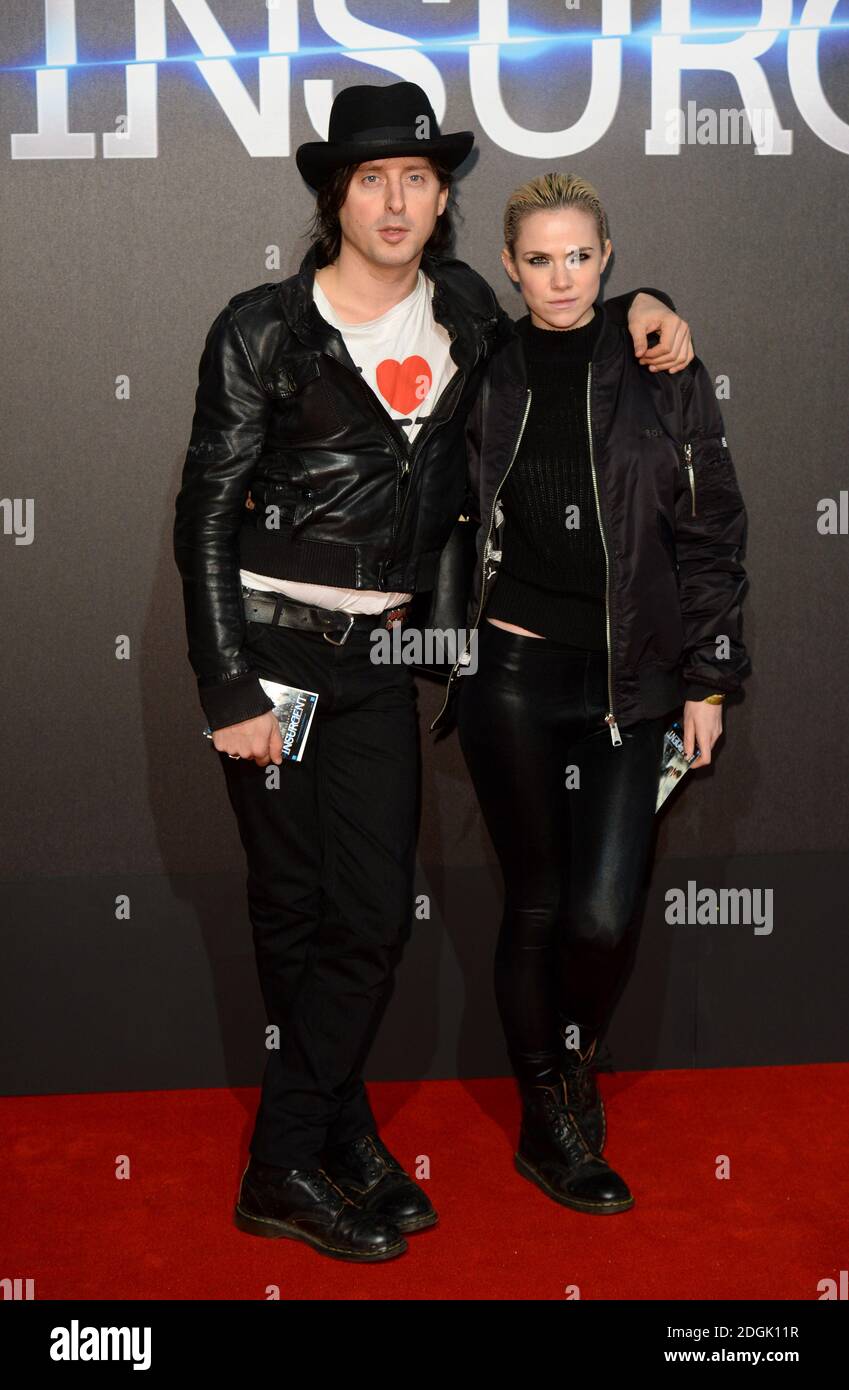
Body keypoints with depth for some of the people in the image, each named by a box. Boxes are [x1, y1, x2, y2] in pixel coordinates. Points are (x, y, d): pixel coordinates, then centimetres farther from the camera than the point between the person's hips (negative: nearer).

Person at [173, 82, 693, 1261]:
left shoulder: (461, 309, 7)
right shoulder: (263, 329, -5)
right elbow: (206, 514, -5)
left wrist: (634, 307, 7)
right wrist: (229, 691, -12)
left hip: (380, 654, 4)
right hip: (272, 642, -4)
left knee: (374, 912, 2)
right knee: (294, 911, 2)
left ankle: (294, 1154, 16)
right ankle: (337, 1137, 17)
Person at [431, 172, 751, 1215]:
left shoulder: (663, 375, 1)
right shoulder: (484, 378, 4)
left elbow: (712, 533, 3)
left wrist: (707, 681, 1)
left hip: (627, 680, 0)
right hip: (511, 674, 1)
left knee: (605, 914, -8)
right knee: (535, 904, 7)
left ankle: (574, 1060, 25)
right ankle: (548, 1124, 25)